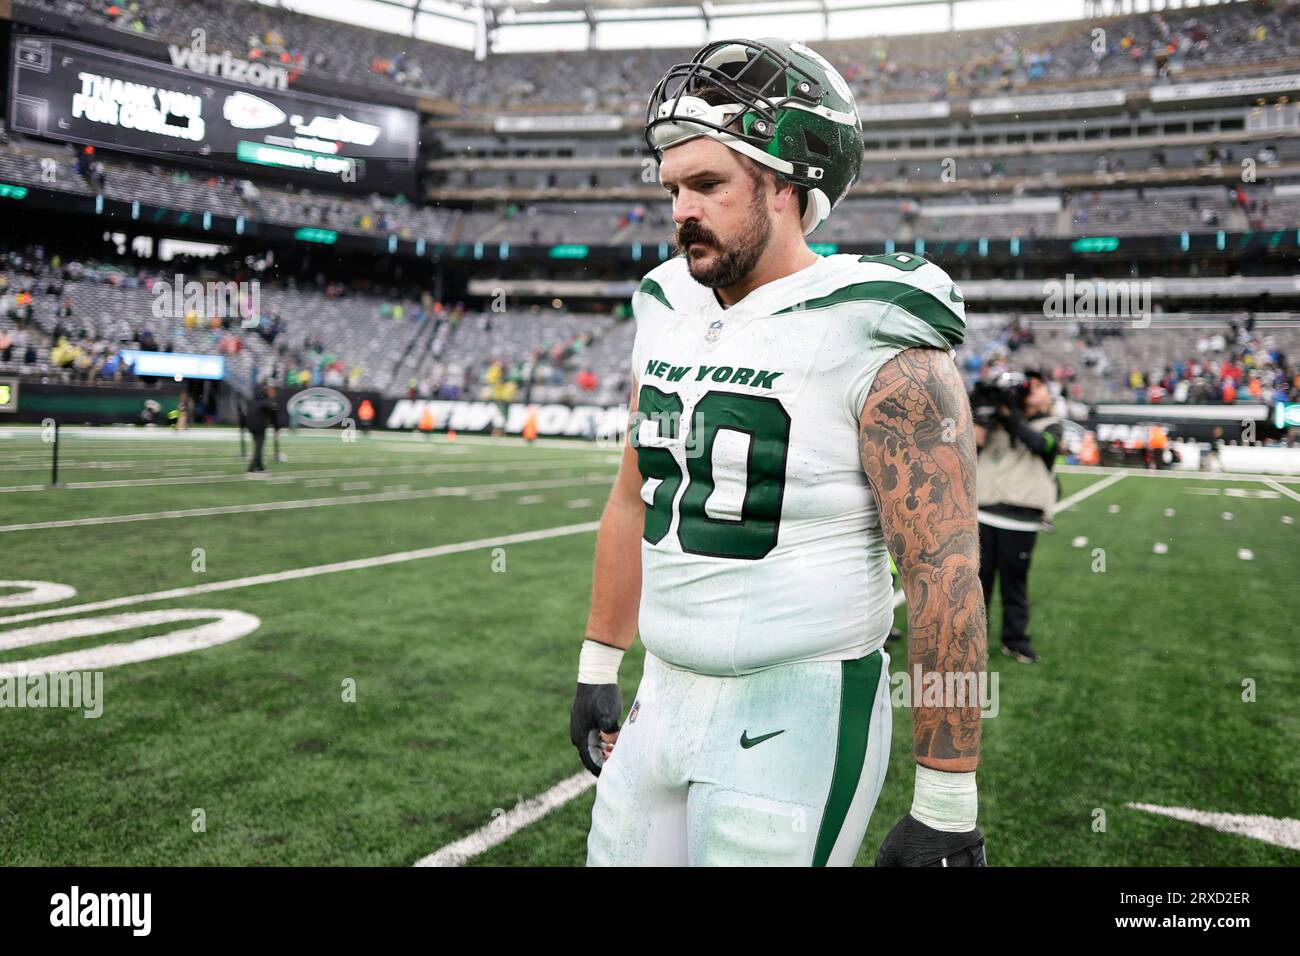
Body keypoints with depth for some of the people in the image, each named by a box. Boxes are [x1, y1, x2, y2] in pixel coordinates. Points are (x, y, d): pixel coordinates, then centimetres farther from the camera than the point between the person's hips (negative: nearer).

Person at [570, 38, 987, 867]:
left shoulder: (876, 349, -17)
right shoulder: (667, 319, 5)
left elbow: (946, 578, -17)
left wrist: (947, 808, -15)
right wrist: (598, 669, 19)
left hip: (799, 718, -6)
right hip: (667, 699, 7)